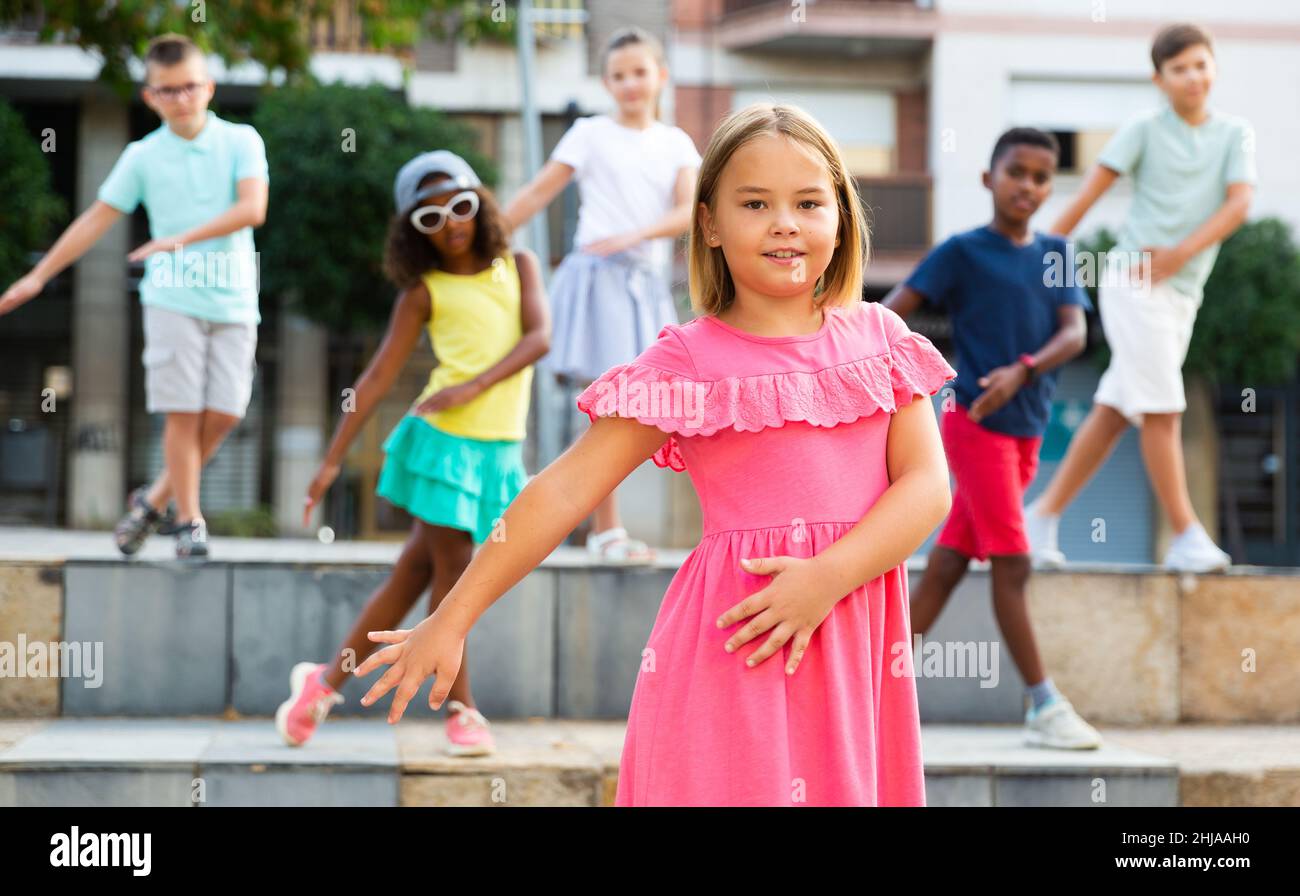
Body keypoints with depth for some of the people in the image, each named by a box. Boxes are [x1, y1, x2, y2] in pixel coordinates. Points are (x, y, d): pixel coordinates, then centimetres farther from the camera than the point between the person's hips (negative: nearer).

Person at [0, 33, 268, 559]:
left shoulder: (241, 141, 1)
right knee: (184, 412, -6)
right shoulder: (142, 157, 5)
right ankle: (187, 521, 5)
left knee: (224, 414, -4)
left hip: (234, 300, 0)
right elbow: (97, 220, 9)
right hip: (173, 298, 0)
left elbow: (253, 208, -13)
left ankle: (154, 501, 14)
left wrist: (181, 240, -21)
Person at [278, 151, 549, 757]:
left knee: (414, 574, 8)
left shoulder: (518, 267, 8)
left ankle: (327, 681, 19)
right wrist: (332, 461, -3)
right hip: (444, 439, -3)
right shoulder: (424, 292, 1)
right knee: (449, 572, -2)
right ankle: (461, 711, 6)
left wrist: (474, 387, -20)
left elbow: (539, 338, -6)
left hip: (500, 449, 3)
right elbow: (378, 377, 0)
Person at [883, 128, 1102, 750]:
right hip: (977, 425, -5)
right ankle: (1044, 707, -4)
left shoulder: (1056, 255, 9)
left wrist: (1023, 371, -22)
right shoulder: (964, 251, -4)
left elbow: (1075, 333, -4)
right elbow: (889, 314, -9)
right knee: (1012, 563, -7)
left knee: (949, 563, 8)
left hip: (1025, 430, 5)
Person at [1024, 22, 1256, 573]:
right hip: (1132, 280, -4)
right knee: (1161, 410, -9)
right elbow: (1087, 196, -1)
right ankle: (1186, 537, -6)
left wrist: (1182, 253, -15)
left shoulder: (1235, 134, 10)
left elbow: (1239, 203, -3)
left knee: (1113, 413, 7)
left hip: (1181, 291, 5)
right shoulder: (1144, 131, 1)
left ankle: (1045, 515, 15)